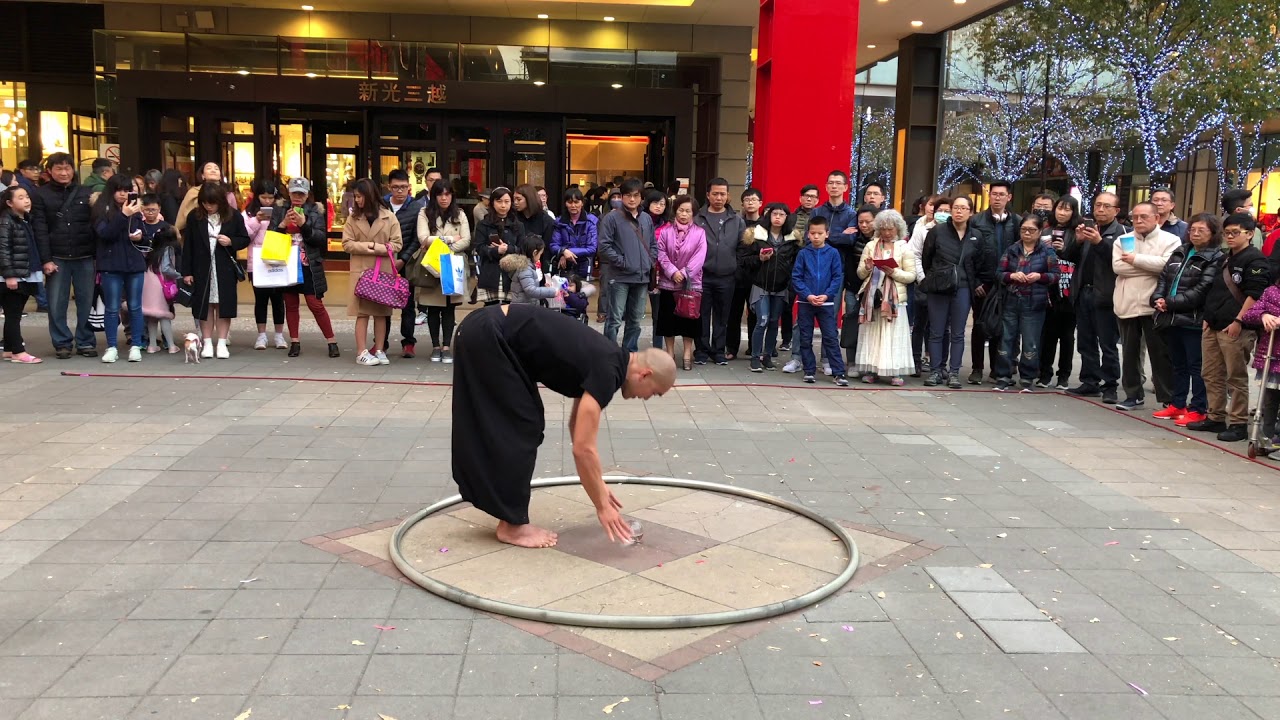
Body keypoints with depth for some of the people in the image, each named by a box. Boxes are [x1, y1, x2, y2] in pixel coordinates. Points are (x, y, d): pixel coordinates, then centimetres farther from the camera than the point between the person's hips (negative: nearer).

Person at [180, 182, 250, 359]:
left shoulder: (233, 216, -3)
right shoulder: (194, 216, -2)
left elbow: (245, 239, 6)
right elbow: (188, 245, 1)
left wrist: (231, 242, -15)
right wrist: (187, 271, -2)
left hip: (225, 269, 0)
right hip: (202, 269, 1)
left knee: (223, 306, 3)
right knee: (205, 306, 5)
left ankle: (222, 344, 10)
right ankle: (207, 344, 12)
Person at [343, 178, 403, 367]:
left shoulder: (389, 217, 2)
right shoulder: (353, 218, 6)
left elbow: (396, 245, -2)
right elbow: (347, 244, 1)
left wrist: (376, 248, -13)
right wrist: (367, 247, -14)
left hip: (384, 271, 0)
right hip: (361, 270, 0)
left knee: (381, 311, 4)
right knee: (362, 311, -4)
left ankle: (379, 351, 11)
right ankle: (362, 352, -3)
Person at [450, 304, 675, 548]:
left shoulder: (605, 360, 13)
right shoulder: (606, 372, -15)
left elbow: (578, 429, 23)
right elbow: (583, 448, -17)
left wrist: (599, 487, 27)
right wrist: (602, 507, -9)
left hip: (483, 332, 10)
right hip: (486, 337, -10)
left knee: (508, 428, 15)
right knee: (520, 430, -4)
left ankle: (510, 514, 22)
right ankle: (512, 524, 6)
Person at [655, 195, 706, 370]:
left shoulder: (699, 232, -2)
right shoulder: (665, 231, 2)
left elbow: (699, 257, -8)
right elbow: (661, 254, -2)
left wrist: (684, 273, -15)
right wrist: (673, 272, -14)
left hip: (691, 283, -1)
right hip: (668, 282, 1)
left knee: (689, 318, 4)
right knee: (668, 318, 6)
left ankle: (687, 355, 13)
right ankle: (670, 353, 18)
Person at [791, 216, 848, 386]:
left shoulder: (833, 253, -1)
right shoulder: (803, 253, -1)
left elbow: (838, 277, -2)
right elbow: (796, 277, -2)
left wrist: (827, 295, -13)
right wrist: (807, 295, -13)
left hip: (826, 303, -1)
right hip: (805, 302, 1)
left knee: (831, 338, -1)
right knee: (805, 339, 7)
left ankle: (839, 372, 0)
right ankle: (809, 371, 17)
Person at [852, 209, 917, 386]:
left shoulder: (904, 248, 5)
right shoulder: (871, 246, 11)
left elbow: (911, 276, 0)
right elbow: (860, 274, 10)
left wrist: (894, 272, -15)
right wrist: (867, 268, -11)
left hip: (894, 298, -2)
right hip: (872, 297, 2)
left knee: (894, 335, -4)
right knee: (871, 334, 3)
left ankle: (895, 372, -3)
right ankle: (871, 370, 7)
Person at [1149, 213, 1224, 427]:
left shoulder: (1216, 259, -7)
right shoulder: (1179, 252, 16)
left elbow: (1201, 291, -16)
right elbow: (1163, 278, 15)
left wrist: (1170, 303, -17)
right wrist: (1158, 299, -4)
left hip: (1194, 320, -7)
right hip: (1172, 318, 7)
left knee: (1196, 366, -1)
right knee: (1178, 364, 16)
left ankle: (1198, 409, 6)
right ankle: (1177, 405, 25)